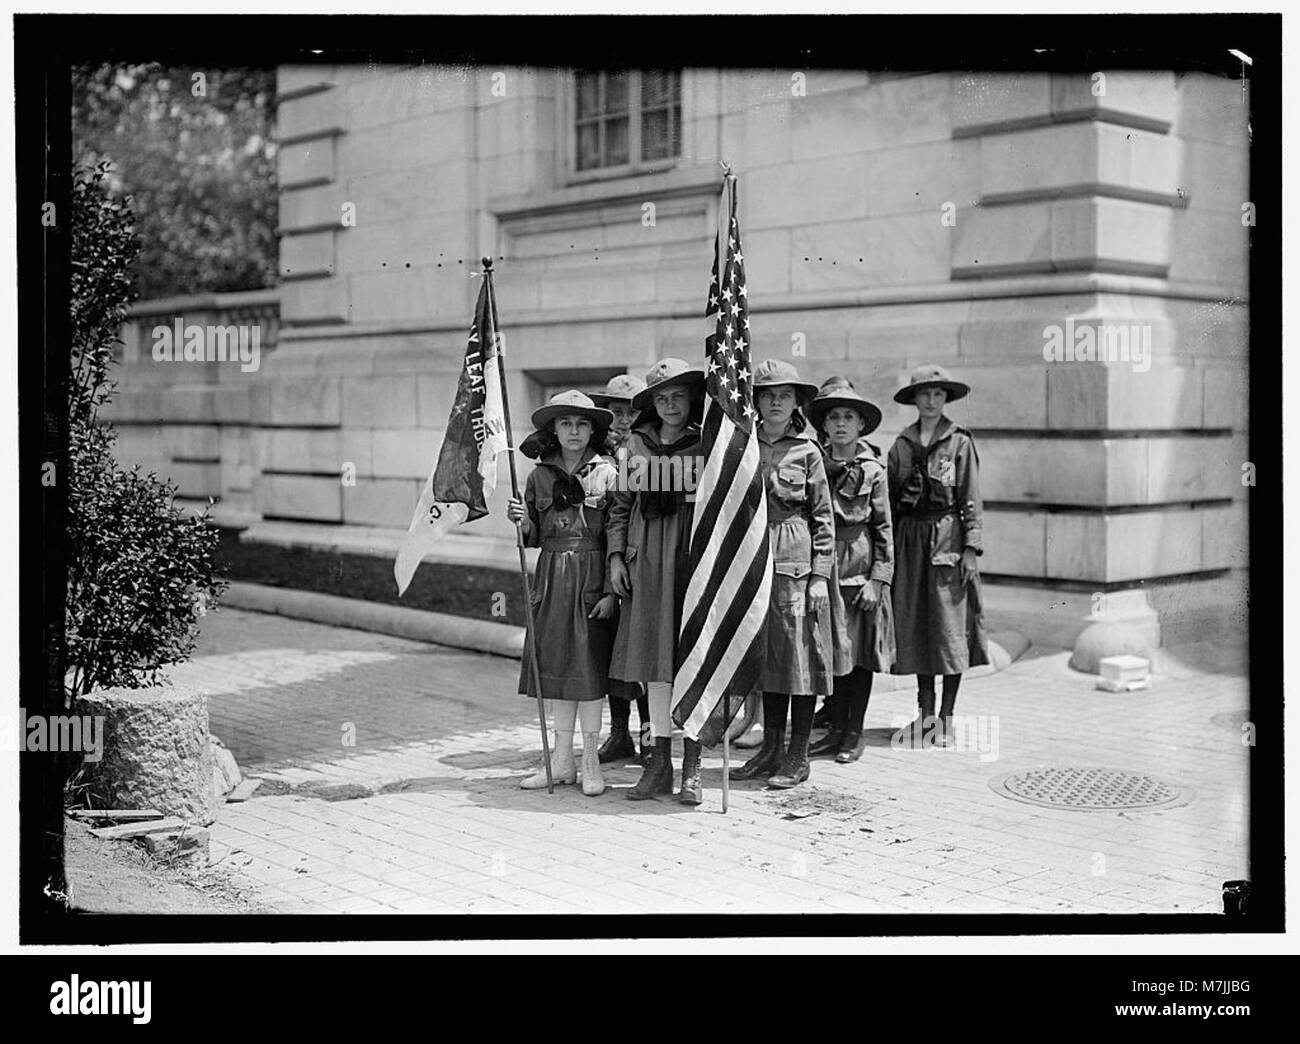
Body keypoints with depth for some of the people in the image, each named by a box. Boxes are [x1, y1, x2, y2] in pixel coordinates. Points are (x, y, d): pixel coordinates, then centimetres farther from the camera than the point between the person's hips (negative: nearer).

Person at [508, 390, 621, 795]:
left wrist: (611, 591, -12)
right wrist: (521, 521, -9)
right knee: (554, 662, 6)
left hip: (592, 576, -4)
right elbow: (533, 538, 13)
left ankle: (590, 762, 7)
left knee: (588, 663, -2)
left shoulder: (607, 473, -3)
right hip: (551, 576, 4)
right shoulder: (540, 476, 8)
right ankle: (561, 760, 15)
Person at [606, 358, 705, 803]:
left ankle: (691, 766, 6)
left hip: (695, 554, -3)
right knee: (653, 654, 4)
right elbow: (621, 501, 14)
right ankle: (659, 761, 13)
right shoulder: (637, 442, 11)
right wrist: (616, 554, 6)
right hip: (647, 559, 3)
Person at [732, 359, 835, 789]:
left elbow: (823, 516, -1)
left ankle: (798, 757, 8)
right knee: (766, 654, 10)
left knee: (800, 654, 0)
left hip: (797, 562, -4)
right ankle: (771, 748, 20)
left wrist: (820, 574, -6)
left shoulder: (806, 451, -1)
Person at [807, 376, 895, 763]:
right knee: (831, 652, 8)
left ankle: (854, 734, 14)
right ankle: (836, 730, 19)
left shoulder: (873, 470, -2)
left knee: (861, 653, 4)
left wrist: (878, 579, -7)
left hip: (861, 569, -2)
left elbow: (884, 528, -1)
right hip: (824, 567, 2)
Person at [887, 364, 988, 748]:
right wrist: (889, 550, 8)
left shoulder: (960, 442, -1)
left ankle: (947, 715, 6)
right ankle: (925, 712, 16)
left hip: (948, 536, -4)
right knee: (914, 622, 6)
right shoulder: (902, 444, 9)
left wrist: (972, 548, -10)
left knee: (950, 624, -2)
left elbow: (972, 501, -3)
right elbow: (890, 500, 11)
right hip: (911, 540, 4)